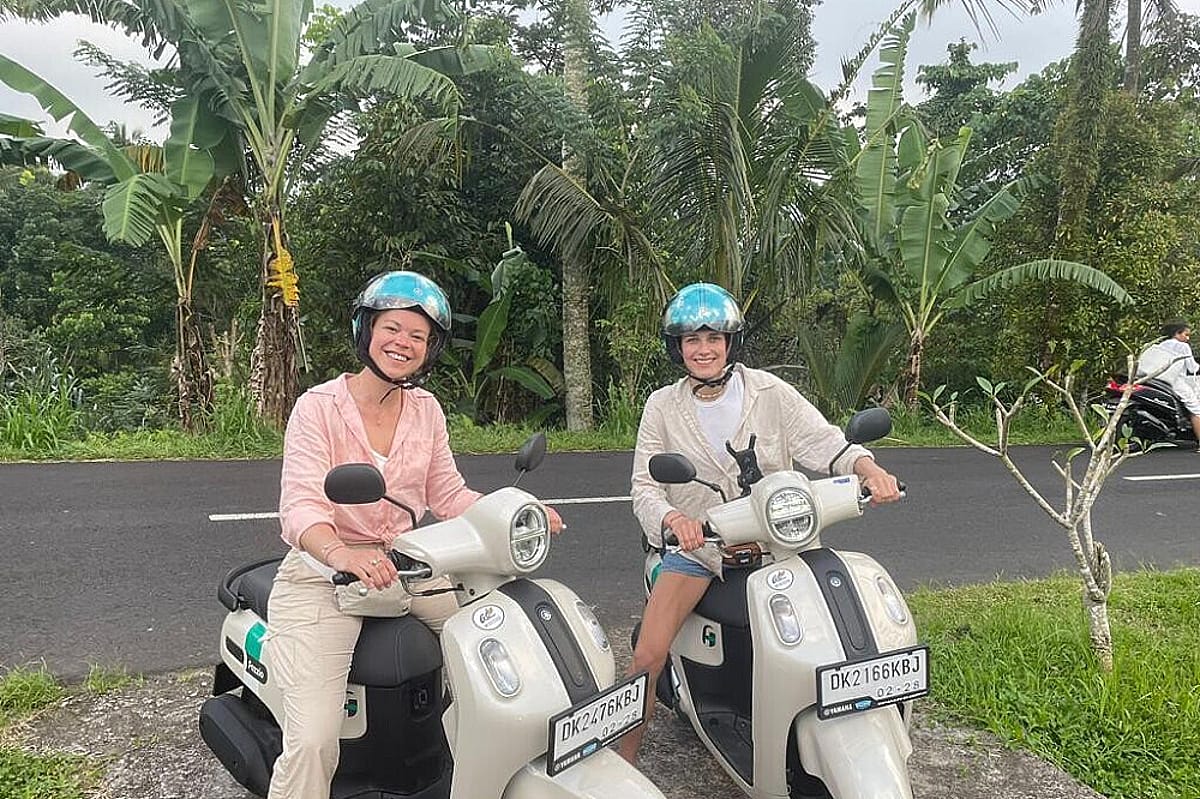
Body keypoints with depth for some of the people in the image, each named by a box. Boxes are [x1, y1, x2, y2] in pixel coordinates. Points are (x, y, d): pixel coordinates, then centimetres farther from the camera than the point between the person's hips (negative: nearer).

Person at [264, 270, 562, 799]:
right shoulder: (319, 406, -9)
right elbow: (300, 504, -21)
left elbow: (448, 496, 9)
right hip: (322, 578, -4)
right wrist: (342, 554, -42)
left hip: (407, 568, 5)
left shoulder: (426, 409, 6)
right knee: (313, 744, -20)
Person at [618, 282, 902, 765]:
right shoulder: (663, 407, 0)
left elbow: (822, 441, -9)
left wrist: (866, 467, -30)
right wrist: (671, 518, -28)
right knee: (647, 657, -13)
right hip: (694, 544, 0)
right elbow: (644, 484, -6)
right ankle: (621, 765, 6)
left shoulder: (770, 393, -1)